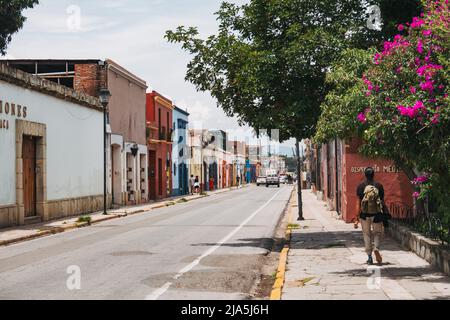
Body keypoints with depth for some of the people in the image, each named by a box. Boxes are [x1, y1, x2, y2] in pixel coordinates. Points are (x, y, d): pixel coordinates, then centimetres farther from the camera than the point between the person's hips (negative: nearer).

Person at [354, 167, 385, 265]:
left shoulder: (361, 187, -3)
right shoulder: (379, 186, -2)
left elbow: (358, 203, -5)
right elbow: (383, 202, 1)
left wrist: (357, 219, -3)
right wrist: (382, 213, 16)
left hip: (364, 214, 0)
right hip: (377, 214, 0)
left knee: (367, 234, 12)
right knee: (378, 233, 15)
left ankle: (369, 257, 12)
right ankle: (376, 248, -14)